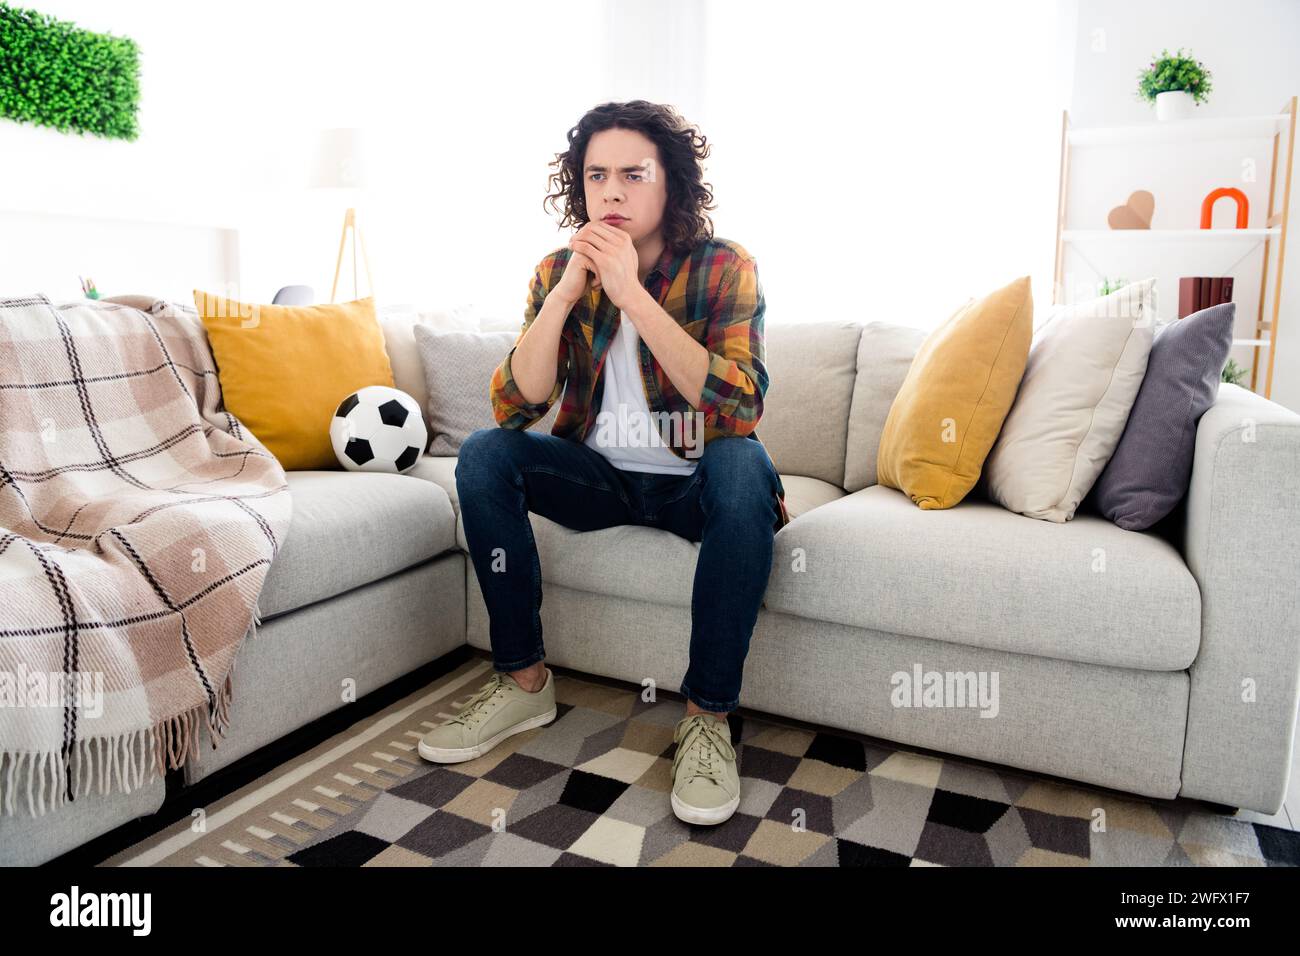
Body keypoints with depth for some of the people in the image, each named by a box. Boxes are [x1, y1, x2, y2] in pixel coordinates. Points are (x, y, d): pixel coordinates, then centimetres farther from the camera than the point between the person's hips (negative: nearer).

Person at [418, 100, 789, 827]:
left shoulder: (725, 268, -12)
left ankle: (710, 715, -23)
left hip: (695, 482, -3)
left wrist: (633, 293, -30)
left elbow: (741, 408, -28)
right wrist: (568, 290, -23)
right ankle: (524, 681, -6)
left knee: (744, 464, -35)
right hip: (602, 475, 4)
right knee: (482, 455, -18)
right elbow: (514, 407, -13)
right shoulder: (559, 272, -3)